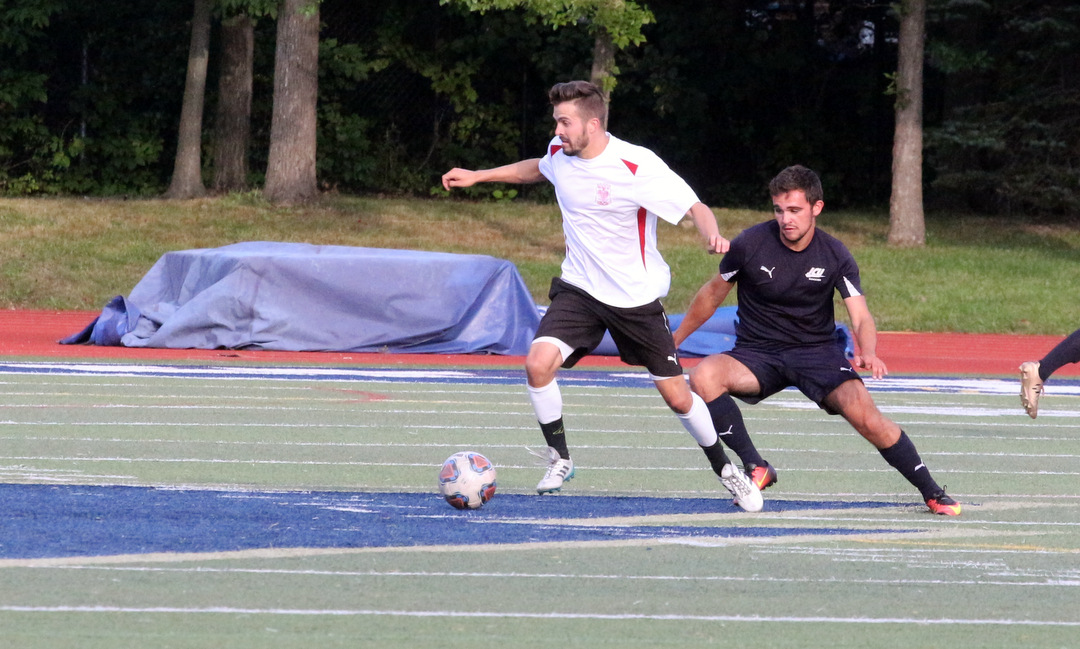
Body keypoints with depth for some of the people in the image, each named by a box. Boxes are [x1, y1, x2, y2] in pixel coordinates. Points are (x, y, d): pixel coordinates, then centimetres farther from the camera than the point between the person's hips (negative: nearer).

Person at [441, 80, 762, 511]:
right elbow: (538, 169, 23)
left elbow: (696, 208, -20)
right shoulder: (560, 153, -3)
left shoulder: (637, 166, -21)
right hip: (578, 289, 4)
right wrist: (476, 176, 25)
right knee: (538, 363, -21)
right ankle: (559, 460, 0)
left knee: (677, 396, 2)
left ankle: (725, 470, 26)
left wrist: (713, 237, -42)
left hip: (636, 297, -4)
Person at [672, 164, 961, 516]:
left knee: (866, 417, -24)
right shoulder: (750, 244, -12)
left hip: (817, 351, -1)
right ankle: (756, 469, -18)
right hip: (757, 352, 1)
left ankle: (932, 493, -5)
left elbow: (861, 317, -14)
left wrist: (868, 353, -37)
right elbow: (713, 293, 5)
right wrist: (673, 340, 12)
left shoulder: (835, 256, -10)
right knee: (703, 376, -31)